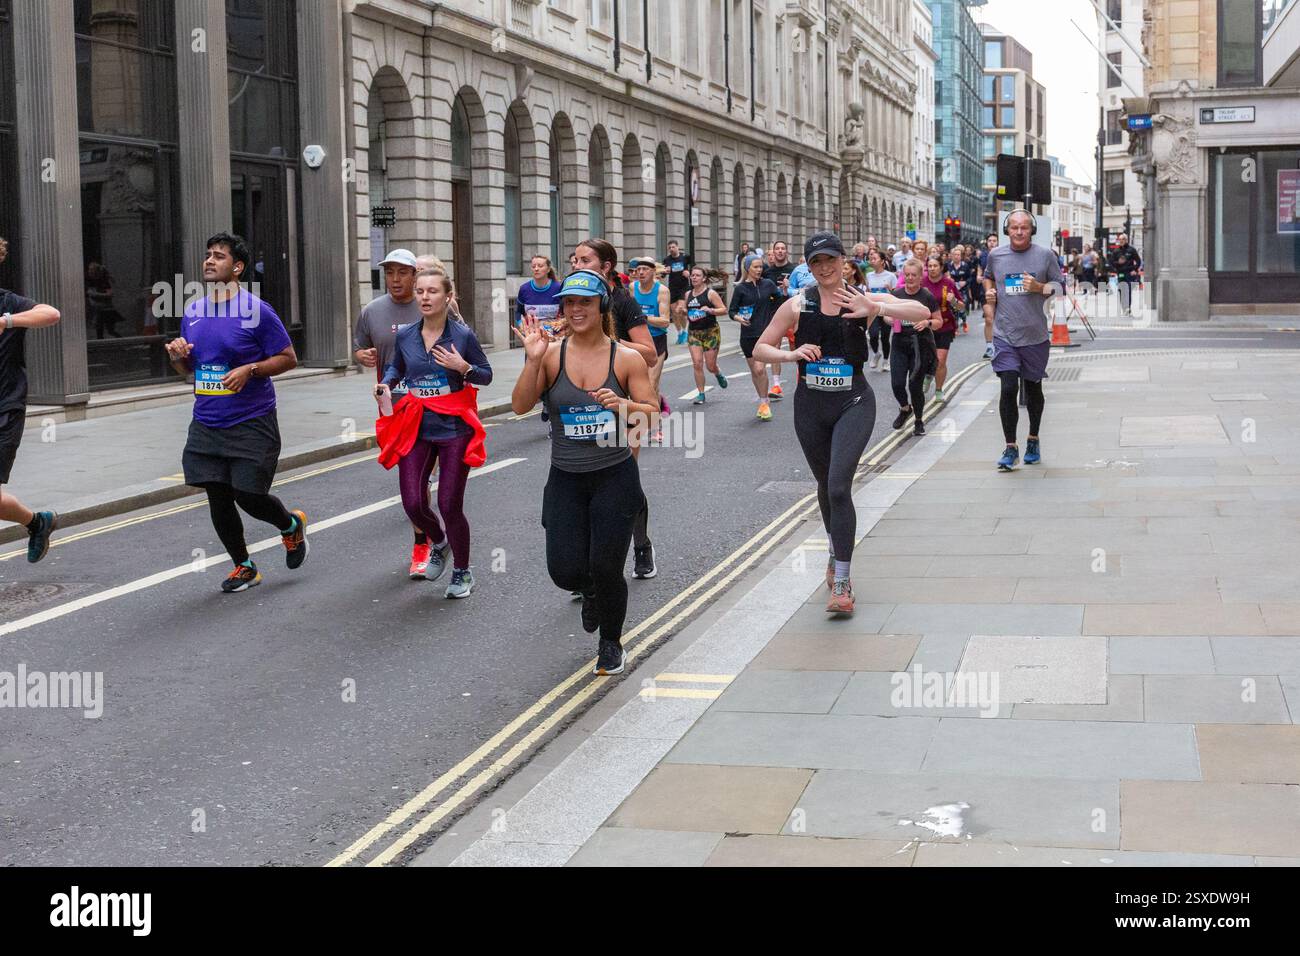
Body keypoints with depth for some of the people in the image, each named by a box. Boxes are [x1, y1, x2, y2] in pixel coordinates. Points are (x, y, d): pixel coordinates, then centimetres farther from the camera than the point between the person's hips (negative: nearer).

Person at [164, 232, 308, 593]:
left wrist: (250, 369, -19)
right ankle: (244, 567, 24)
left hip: (251, 424, -5)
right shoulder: (192, 312, 9)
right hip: (207, 424, 5)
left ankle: (292, 525, 29)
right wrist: (177, 356, -4)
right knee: (218, 499, 5)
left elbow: (288, 358, -5)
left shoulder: (257, 311, -9)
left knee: (249, 496, -5)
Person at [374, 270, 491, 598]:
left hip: (454, 427, -3)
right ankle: (439, 543, 33)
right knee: (413, 504, -3)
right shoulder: (405, 336, 2)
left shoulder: (463, 335, -7)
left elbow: (486, 375, 2)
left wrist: (464, 367, -17)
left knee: (450, 506, -1)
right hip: (415, 428, 3)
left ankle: (462, 571, 22)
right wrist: (385, 384, 1)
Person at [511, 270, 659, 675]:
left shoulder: (626, 358, -4)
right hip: (566, 479, 2)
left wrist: (624, 406, -21)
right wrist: (532, 360, -22)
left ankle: (611, 643, 24)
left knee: (606, 569, -5)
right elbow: (520, 406, -9)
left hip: (614, 477, -1)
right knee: (565, 571, -6)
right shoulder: (552, 354, -2)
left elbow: (654, 413, -1)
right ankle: (591, 592, 34)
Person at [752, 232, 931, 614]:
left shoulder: (864, 300, -4)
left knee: (839, 486, -17)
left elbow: (921, 311, -12)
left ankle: (842, 583, -14)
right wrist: (791, 354, -16)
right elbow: (760, 349, 4)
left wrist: (875, 308, -27)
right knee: (826, 485, 19)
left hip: (854, 402, -3)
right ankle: (836, 551, 46)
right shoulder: (797, 306, 0)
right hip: (810, 404, 3)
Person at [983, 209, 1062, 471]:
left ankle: (1033, 440, 33)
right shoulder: (996, 255, 4)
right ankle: (1010, 448, -5)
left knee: (1033, 388, 14)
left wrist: (1039, 287, -13)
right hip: (1005, 335, 0)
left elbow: (1060, 286, 5)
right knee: (1008, 389, -12)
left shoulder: (1045, 255, -1)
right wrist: (989, 297, 8)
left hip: (1035, 335, 0)